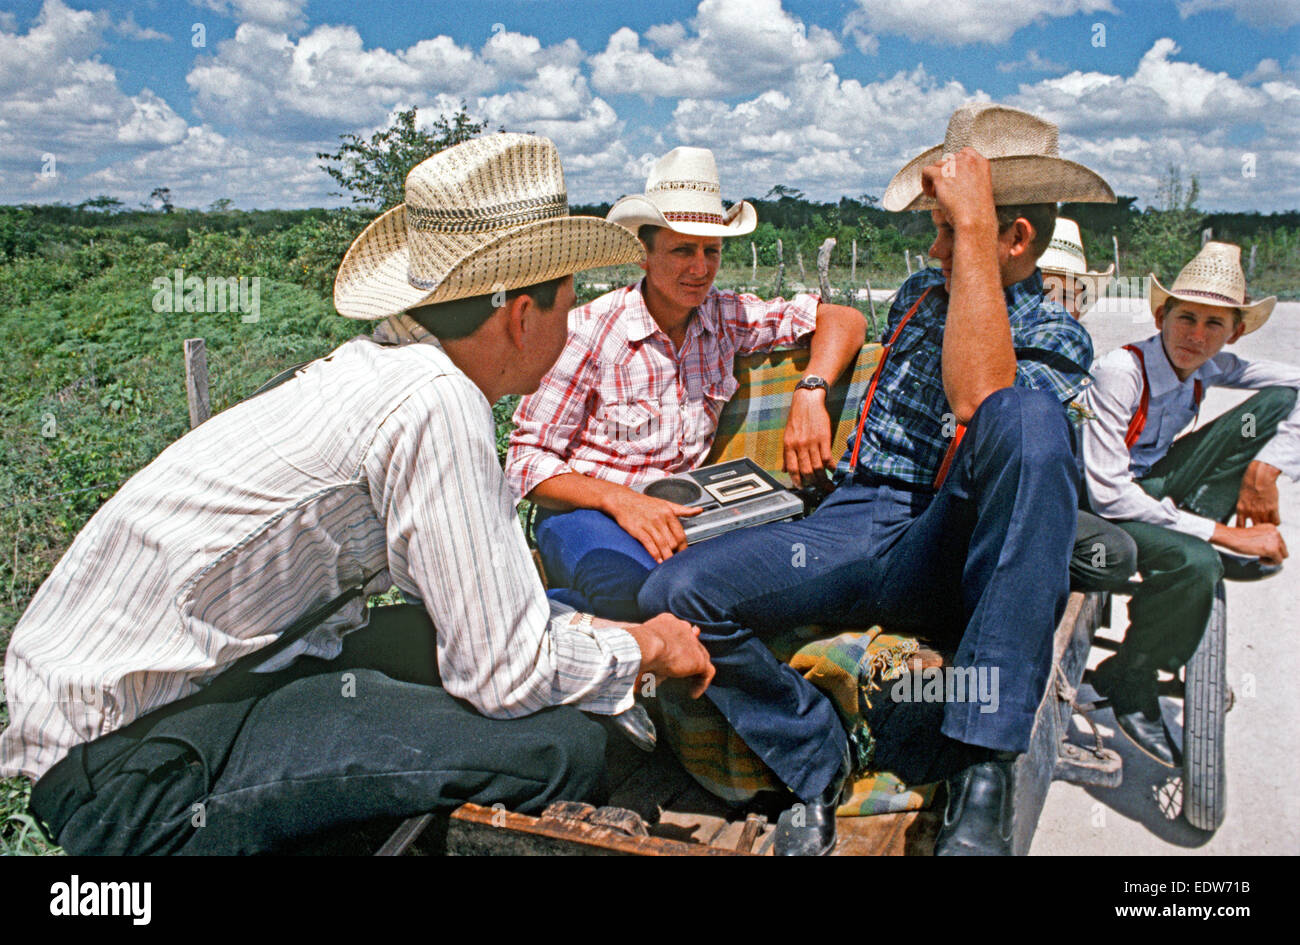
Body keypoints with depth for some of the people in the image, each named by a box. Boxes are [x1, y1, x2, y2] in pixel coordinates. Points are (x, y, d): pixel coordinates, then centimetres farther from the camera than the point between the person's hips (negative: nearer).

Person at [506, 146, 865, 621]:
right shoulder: (590, 331, -11)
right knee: (641, 585, -40)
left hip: (679, 510, 5)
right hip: (586, 511, -5)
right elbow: (528, 459, -10)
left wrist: (810, 391, -14)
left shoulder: (724, 316, 2)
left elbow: (843, 320, 7)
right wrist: (618, 499, -28)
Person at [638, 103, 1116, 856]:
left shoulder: (1055, 336, 4)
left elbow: (977, 404, -20)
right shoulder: (920, 294, 22)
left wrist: (973, 227, -17)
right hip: (856, 522, 5)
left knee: (1030, 418, -36)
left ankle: (984, 765, -33)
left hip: (946, 557, -4)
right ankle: (820, 765, 0)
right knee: (677, 591, -21)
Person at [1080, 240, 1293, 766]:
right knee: (1193, 562, -38)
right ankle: (1126, 683, -10)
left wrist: (1265, 466, -17)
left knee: (1282, 399, -2)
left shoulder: (1208, 367, -6)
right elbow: (1108, 495, -31)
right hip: (1091, 505, -7)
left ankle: (1185, 531, -8)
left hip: (1155, 483, 7)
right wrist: (1222, 534, -31)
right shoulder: (1120, 371, -27)